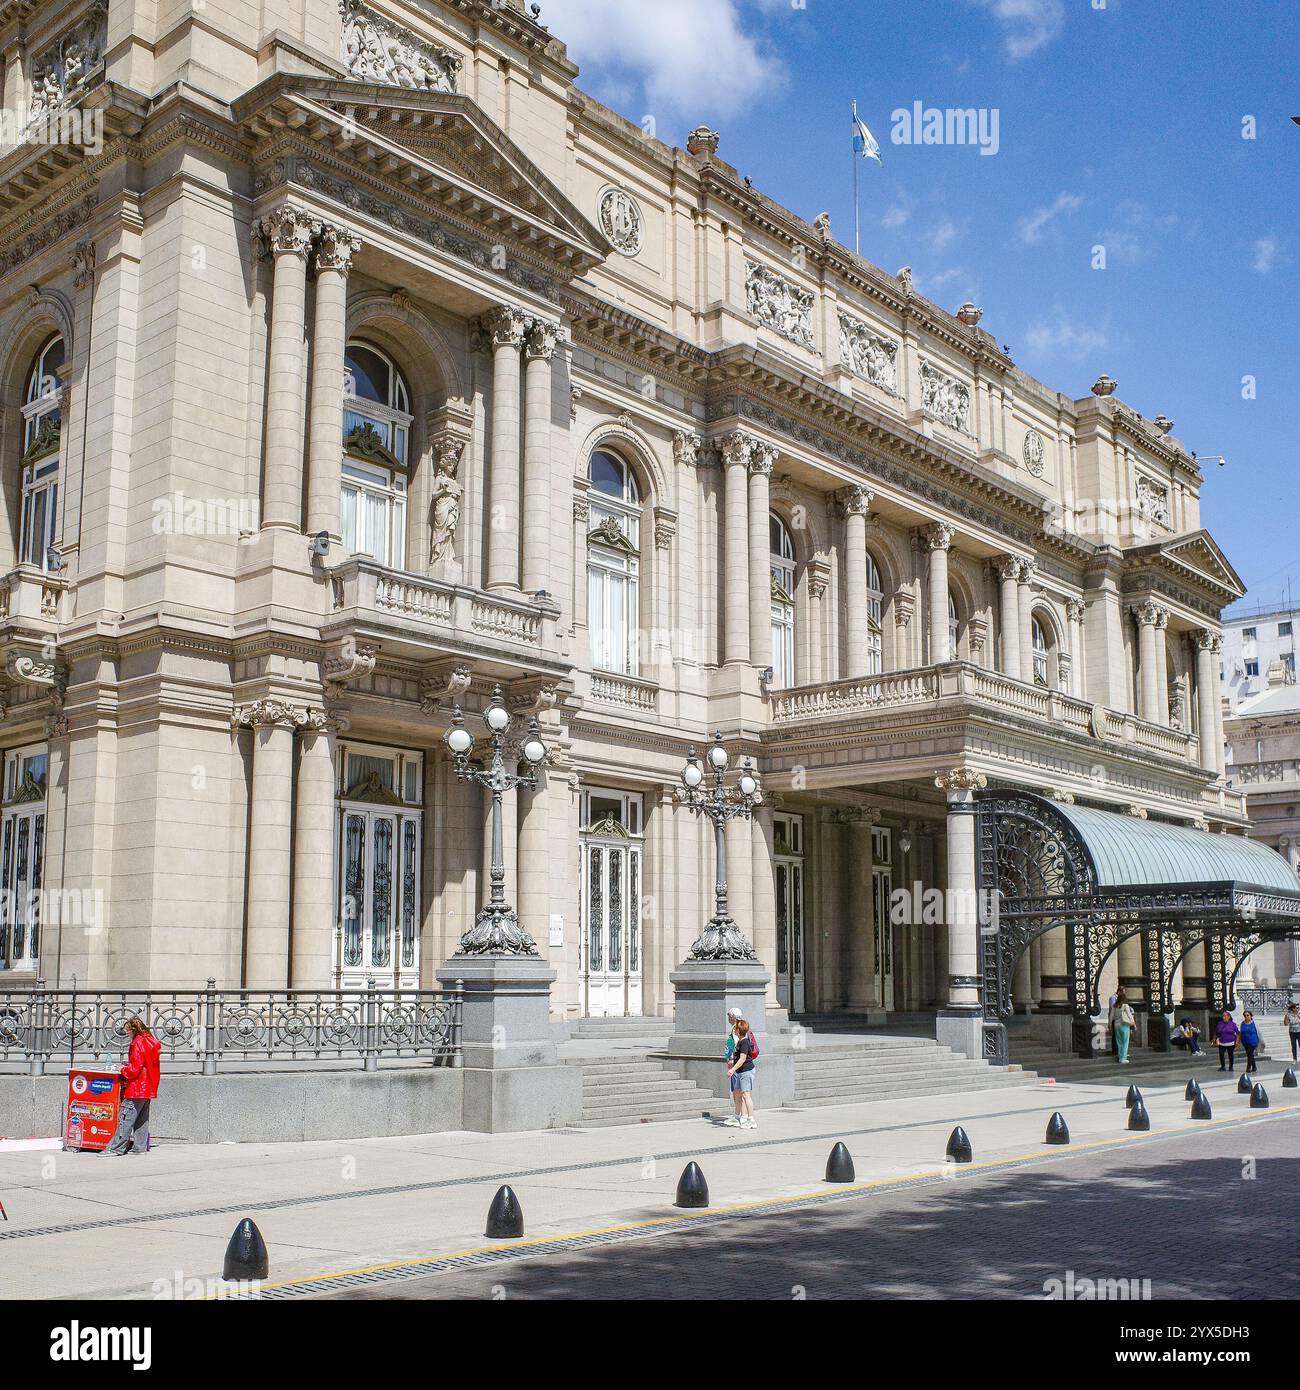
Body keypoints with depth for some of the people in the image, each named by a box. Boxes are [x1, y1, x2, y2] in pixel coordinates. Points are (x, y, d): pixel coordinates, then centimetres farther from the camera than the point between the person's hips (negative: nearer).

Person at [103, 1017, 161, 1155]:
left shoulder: (138, 1043, -15)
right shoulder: (151, 1042, 13)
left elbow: (135, 1068, -19)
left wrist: (124, 1070, -2)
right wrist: (128, 1067, 17)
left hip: (137, 1088, -9)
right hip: (149, 1088, 9)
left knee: (126, 1118, -7)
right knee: (142, 1119, 13)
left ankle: (116, 1148, -6)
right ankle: (140, 1147, 14)